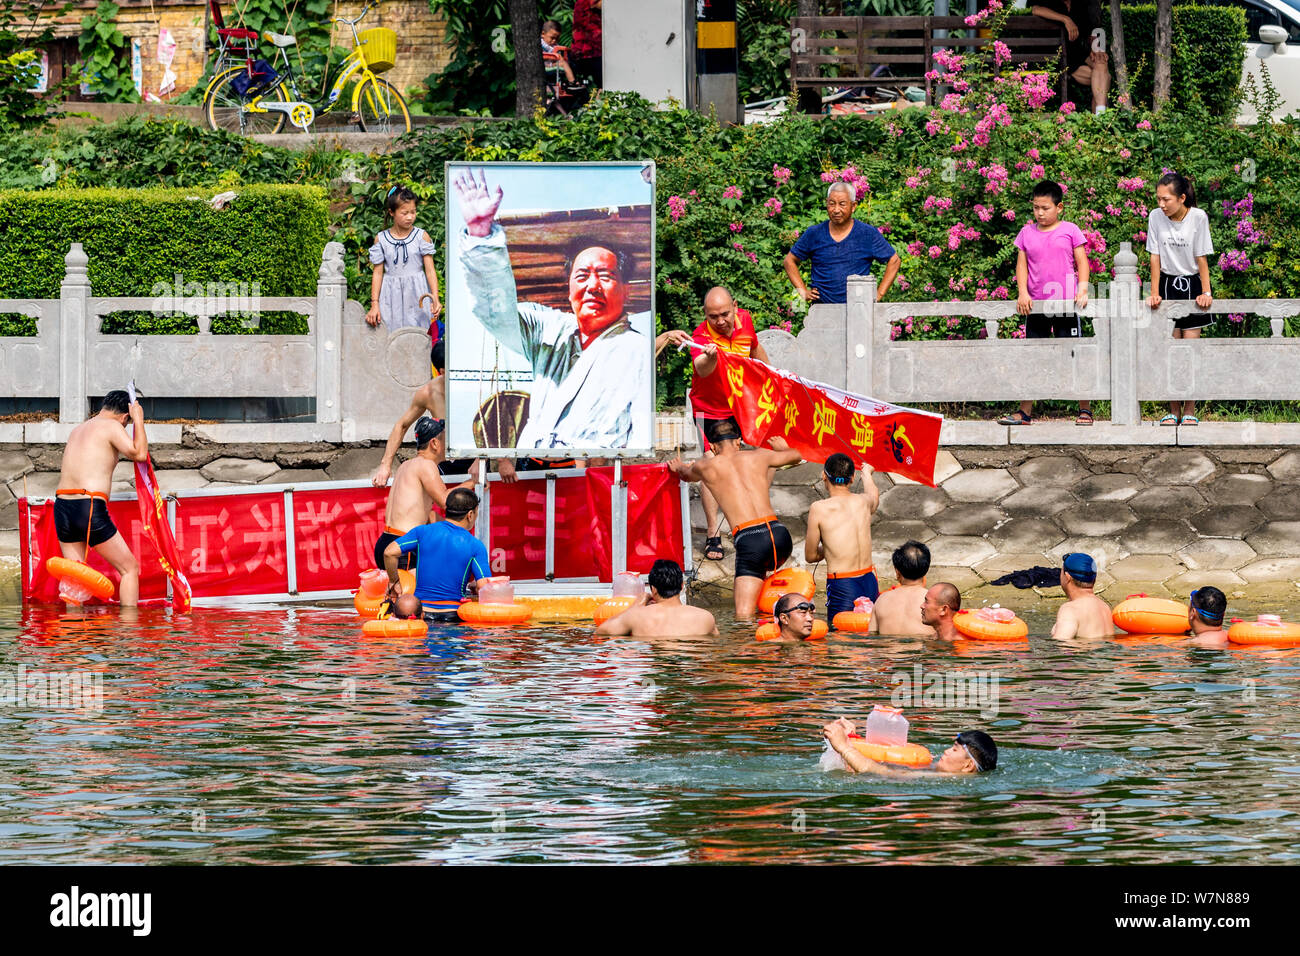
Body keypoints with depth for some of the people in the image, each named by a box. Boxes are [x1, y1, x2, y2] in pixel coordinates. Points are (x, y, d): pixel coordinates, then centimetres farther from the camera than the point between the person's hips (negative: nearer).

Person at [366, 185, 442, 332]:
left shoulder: (422, 236, 2)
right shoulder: (381, 239, 4)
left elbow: (430, 270, -1)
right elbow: (378, 273, 7)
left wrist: (436, 299, -11)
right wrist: (374, 304, 3)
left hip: (416, 296, -1)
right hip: (392, 296, 1)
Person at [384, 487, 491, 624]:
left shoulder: (423, 531, 4)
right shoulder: (475, 546, -2)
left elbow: (390, 552, -4)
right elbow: (484, 588, -7)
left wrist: (393, 582, 11)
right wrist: (473, 587, 16)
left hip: (421, 612, 3)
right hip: (452, 616, -3)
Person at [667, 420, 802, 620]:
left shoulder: (707, 467, 12)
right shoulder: (757, 457, 17)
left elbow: (686, 474, 38)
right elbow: (795, 456, 37)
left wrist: (679, 468, 63)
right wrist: (781, 447, 61)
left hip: (749, 540, -4)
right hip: (780, 534, 4)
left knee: (743, 617, -8)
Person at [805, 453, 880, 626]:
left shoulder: (819, 508, -7)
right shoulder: (864, 501, 7)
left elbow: (810, 556, 3)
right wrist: (866, 474, 59)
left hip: (842, 586, -5)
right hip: (870, 582, 5)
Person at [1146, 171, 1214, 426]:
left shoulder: (1198, 217, -13)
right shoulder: (1156, 217, -7)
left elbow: (1201, 258, -9)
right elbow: (1155, 257, -3)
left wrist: (1206, 292, -10)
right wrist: (1154, 293, -6)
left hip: (1192, 284, -2)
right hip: (1168, 283, 2)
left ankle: (1189, 412, 2)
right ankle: (1173, 411, 6)